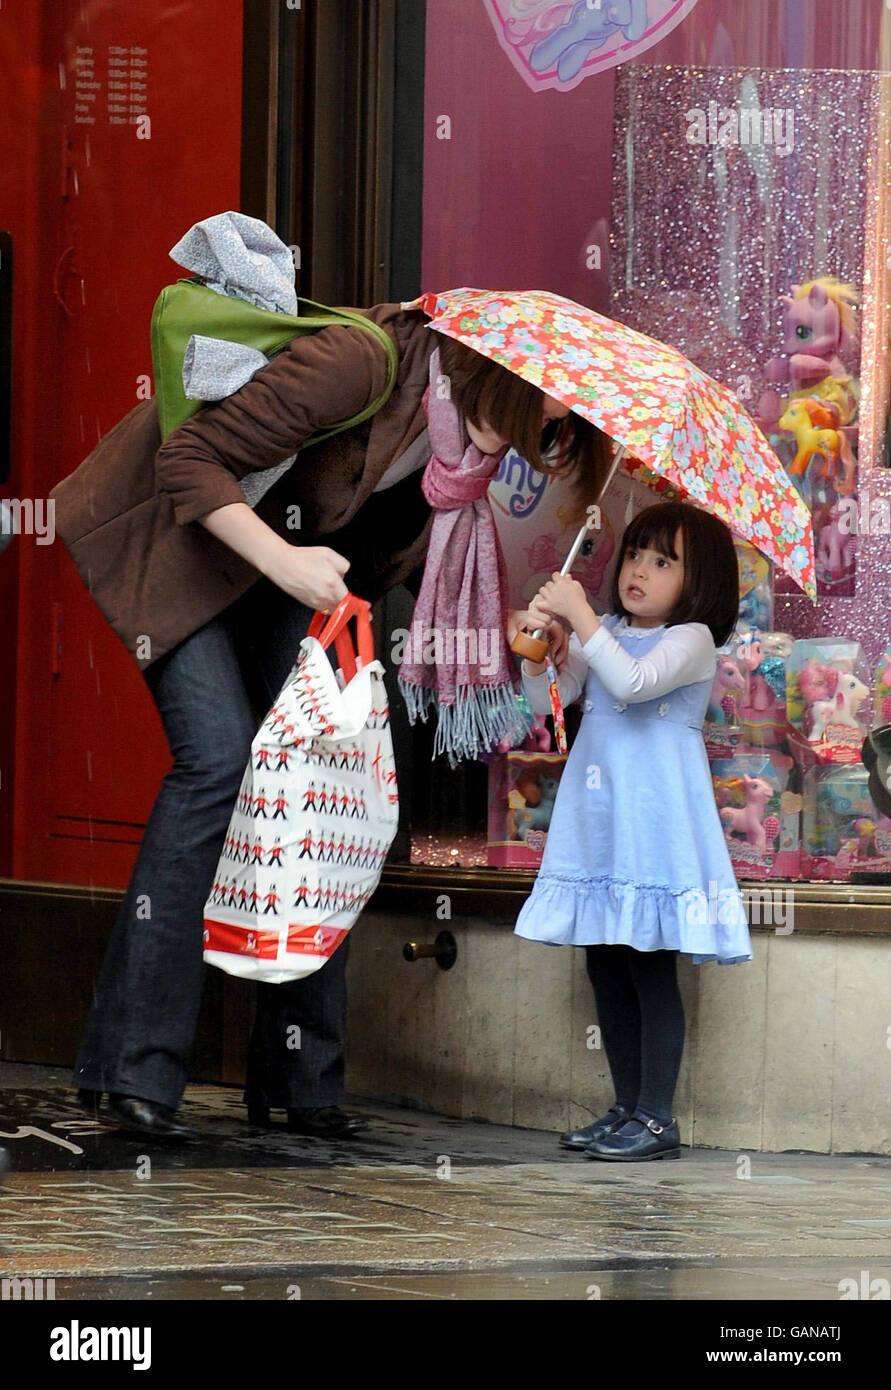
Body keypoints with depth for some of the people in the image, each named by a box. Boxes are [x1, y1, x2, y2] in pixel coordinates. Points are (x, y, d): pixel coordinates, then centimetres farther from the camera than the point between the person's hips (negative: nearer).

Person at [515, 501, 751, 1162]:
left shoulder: (691, 640, -7)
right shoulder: (606, 634, 13)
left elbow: (634, 682, -24)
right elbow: (549, 698, 7)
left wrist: (579, 614, -23)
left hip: (655, 824, -7)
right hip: (596, 822, 7)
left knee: (652, 968, -6)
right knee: (606, 967, 10)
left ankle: (656, 1118, -3)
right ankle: (628, 1108, 19)